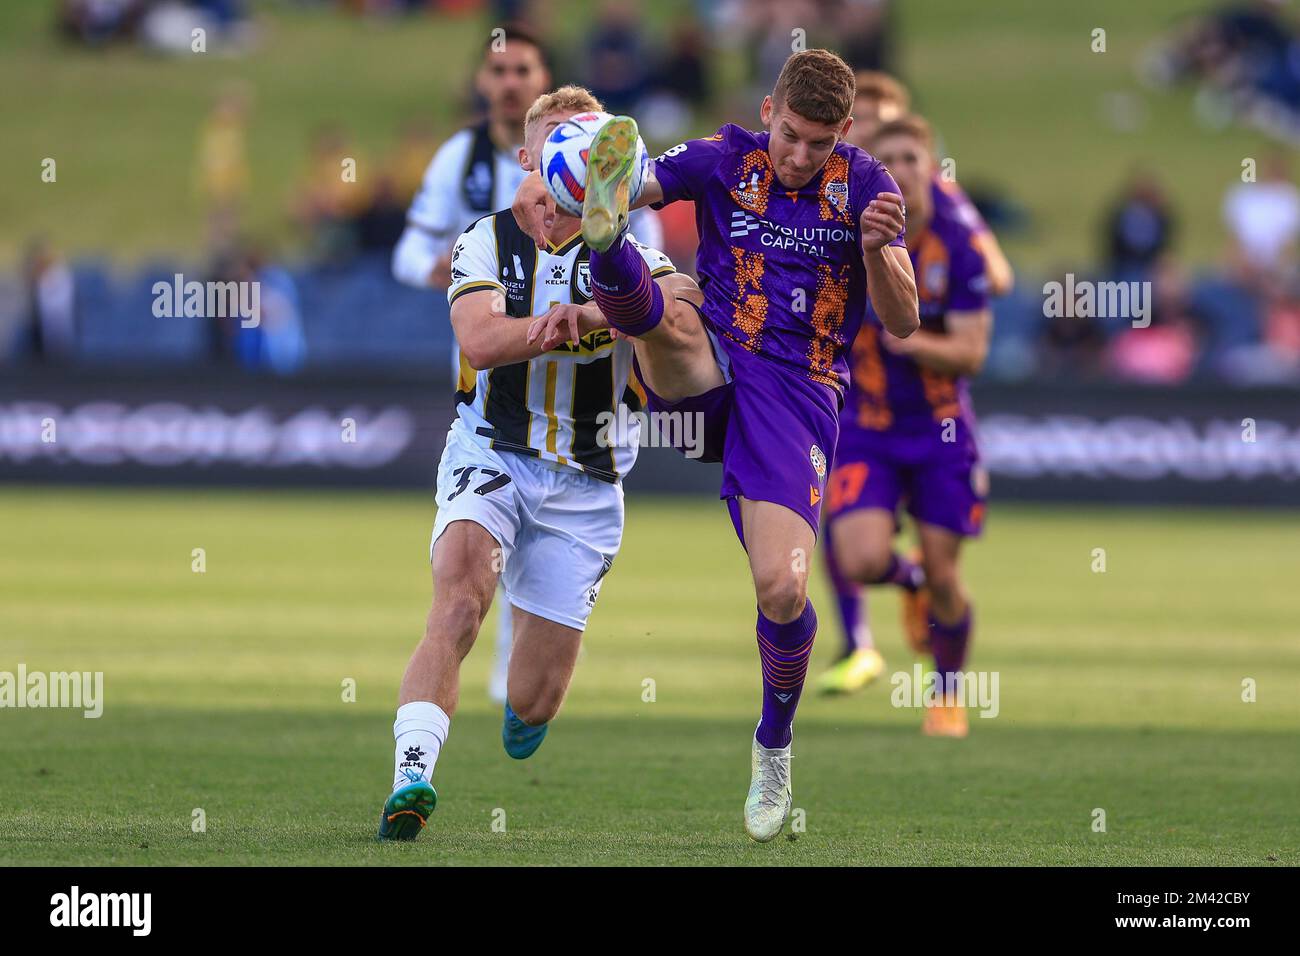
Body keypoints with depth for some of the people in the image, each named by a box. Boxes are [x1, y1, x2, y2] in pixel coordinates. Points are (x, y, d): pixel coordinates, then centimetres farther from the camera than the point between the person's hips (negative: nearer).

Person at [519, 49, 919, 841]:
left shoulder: (864, 184, 3)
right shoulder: (723, 160, 4)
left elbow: (902, 323, -1)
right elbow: (637, 180, -9)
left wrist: (878, 250, -22)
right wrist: (547, 186, -31)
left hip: (800, 393, -1)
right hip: (707, 375, 1)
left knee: (782, 590, -16)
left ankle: (774, 745, 9)